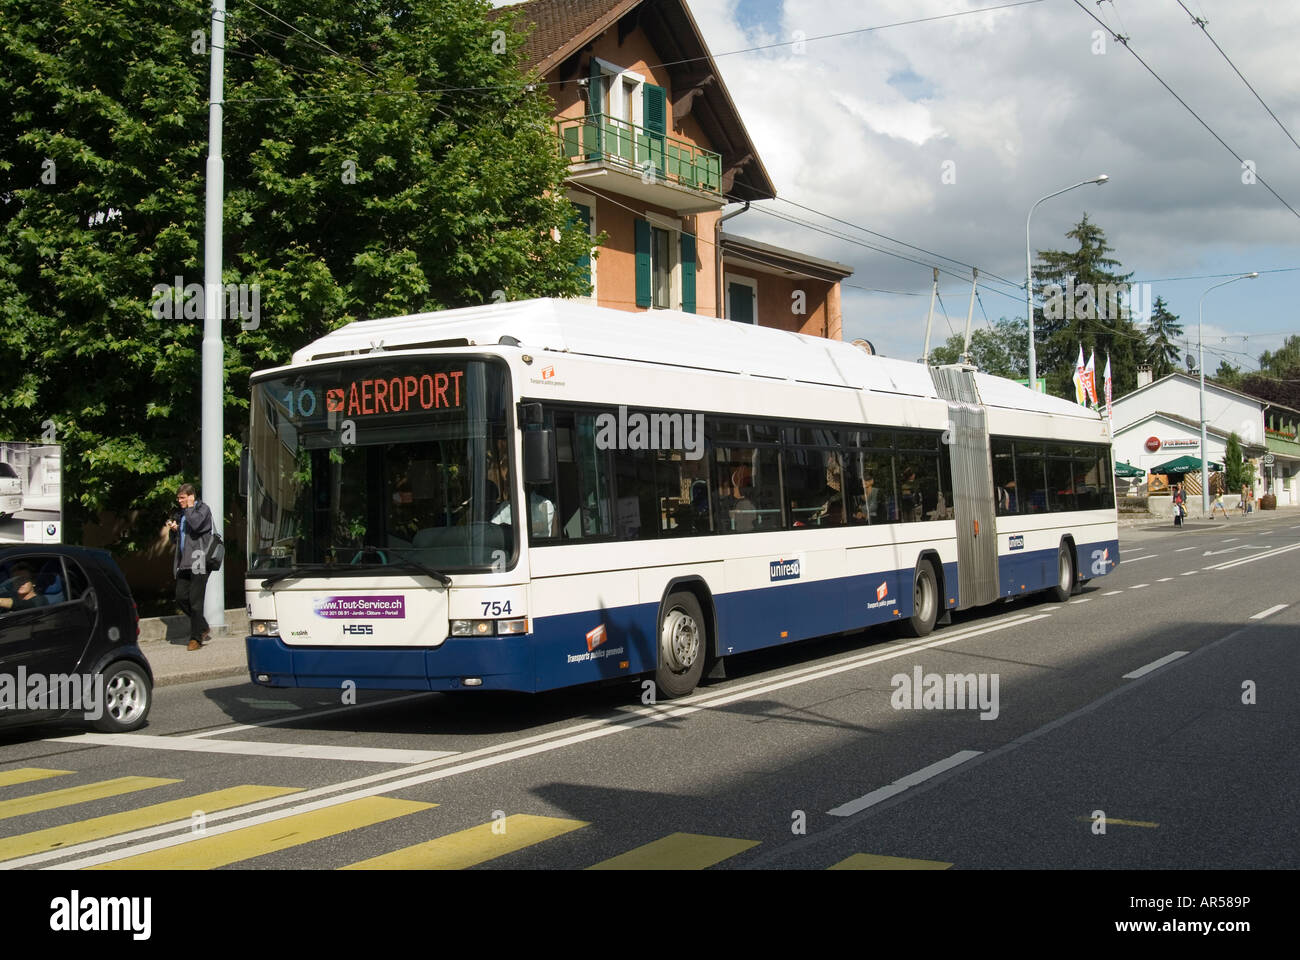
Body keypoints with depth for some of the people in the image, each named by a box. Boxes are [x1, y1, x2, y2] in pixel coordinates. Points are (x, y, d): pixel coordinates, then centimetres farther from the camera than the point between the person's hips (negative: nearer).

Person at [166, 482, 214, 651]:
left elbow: (195, 524, -22)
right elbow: (176, 539, 27)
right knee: (181, 597, 3)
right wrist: (173, 529, 6)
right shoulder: (181, 514, 20)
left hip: (198, 562, -8)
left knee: (195, 600, -6)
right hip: (184, 563, 8)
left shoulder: (203, 509, -2)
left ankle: (196, 638, 0)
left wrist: (190, 508, -10)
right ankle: (203, 628, 18)